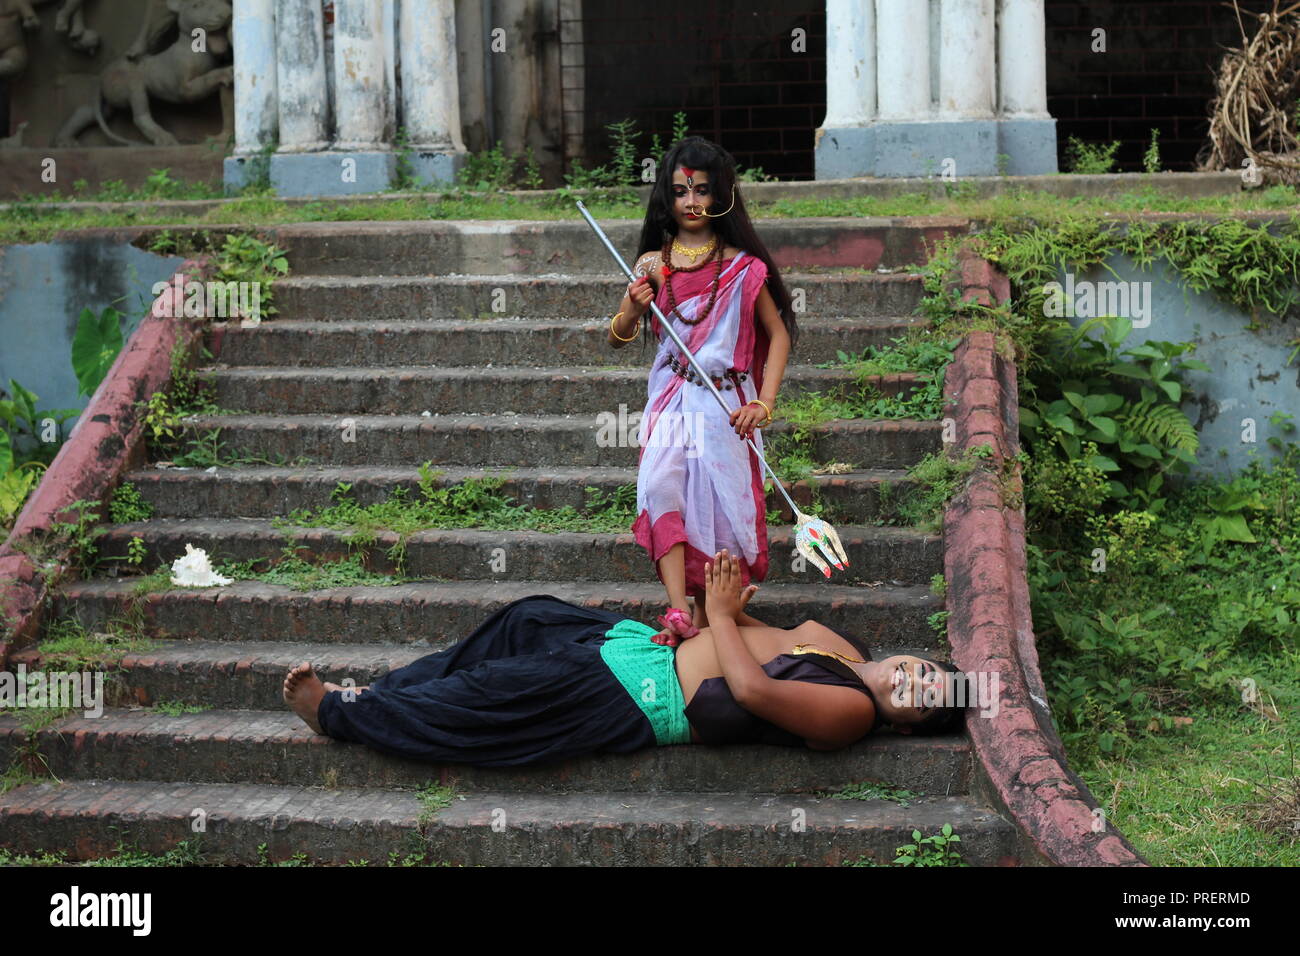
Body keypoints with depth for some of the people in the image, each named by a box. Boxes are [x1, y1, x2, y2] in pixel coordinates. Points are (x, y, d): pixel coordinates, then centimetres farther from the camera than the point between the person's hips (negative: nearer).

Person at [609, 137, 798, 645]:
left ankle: (706, 616, 9)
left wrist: (763, 402, -7)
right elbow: (617, 339, 13)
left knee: (719, 505, -6)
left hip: (725, 407, -1)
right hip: (670, 403, 1)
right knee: (661, 488, -22)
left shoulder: (741, 266, 2)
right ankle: (678, 612, -28)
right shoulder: (653, 265, 7)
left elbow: (778, 334, 5)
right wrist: (632, 310, -11)